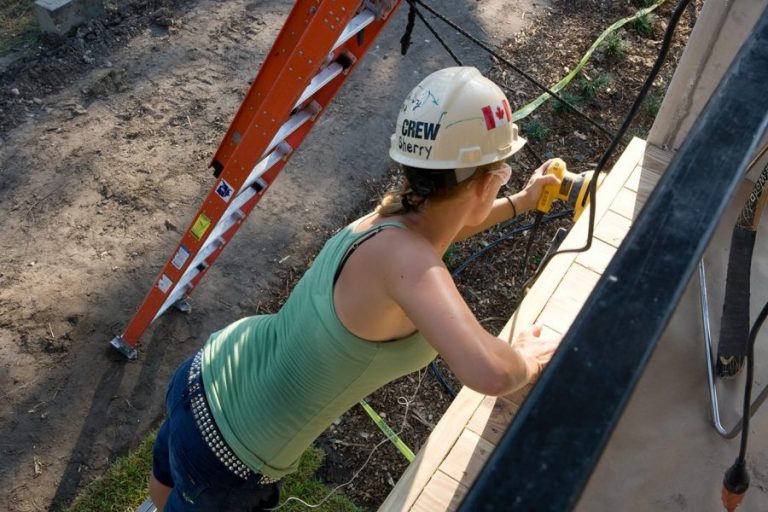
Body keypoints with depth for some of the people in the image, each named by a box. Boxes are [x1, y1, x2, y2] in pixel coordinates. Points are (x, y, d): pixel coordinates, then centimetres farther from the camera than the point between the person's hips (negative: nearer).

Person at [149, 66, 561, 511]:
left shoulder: (394, 217, -8)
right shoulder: (402, 254, -33)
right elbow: (487, 372, -47)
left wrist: (521, 203, 26)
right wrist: (526, 360, -23)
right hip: (226, 459, -7)